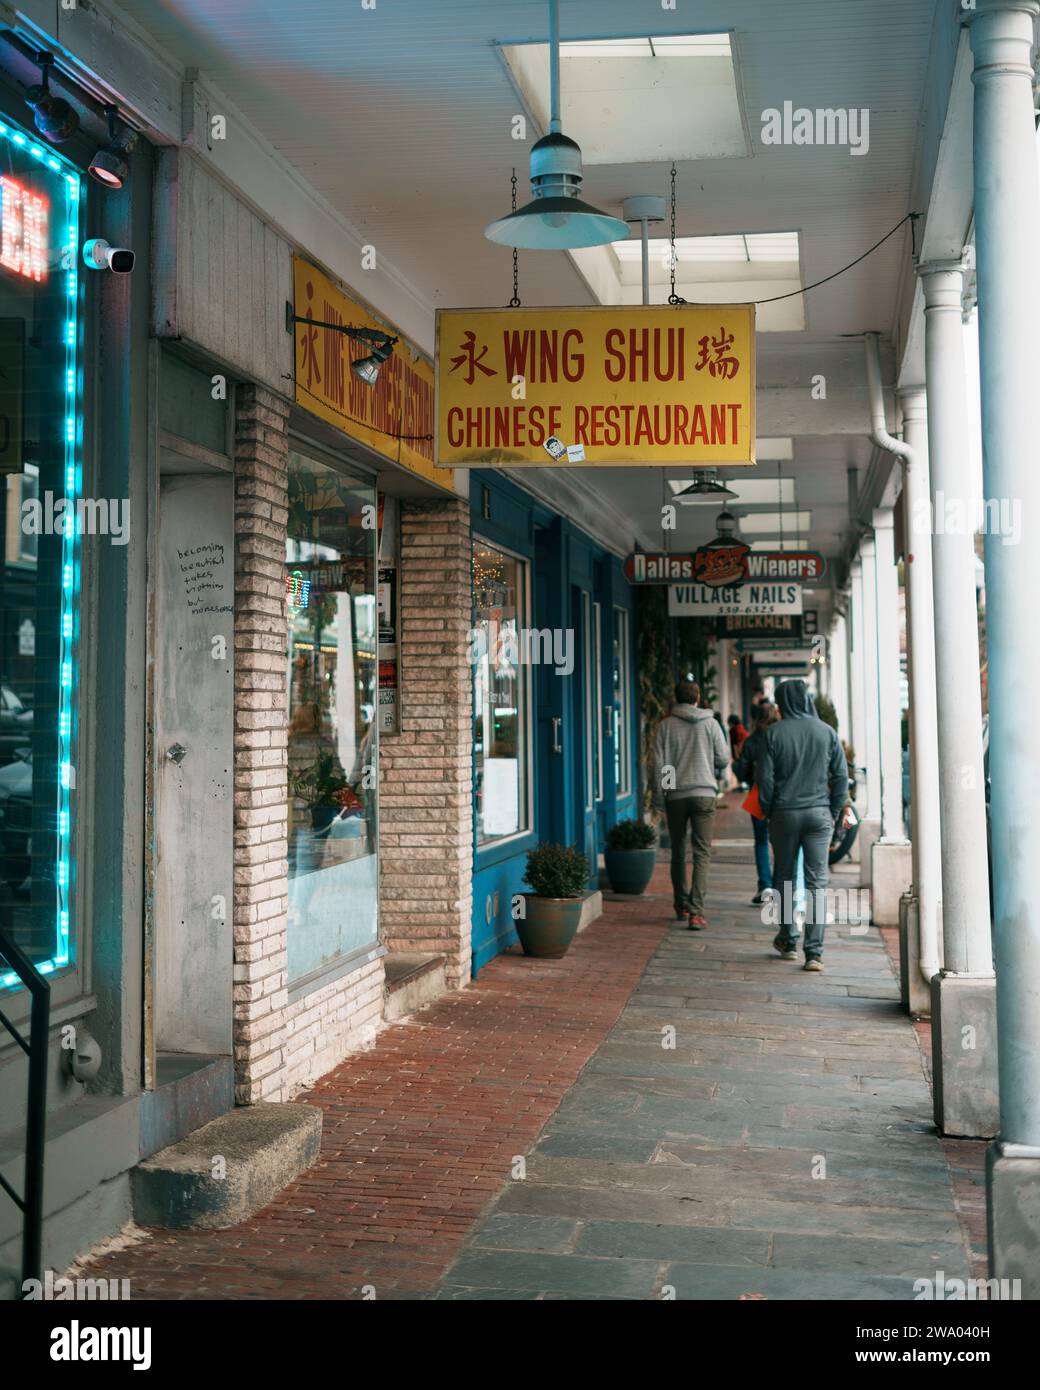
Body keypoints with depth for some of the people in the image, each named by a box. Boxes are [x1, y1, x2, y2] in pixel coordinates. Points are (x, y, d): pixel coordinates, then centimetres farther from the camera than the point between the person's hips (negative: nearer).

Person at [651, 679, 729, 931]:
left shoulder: (666, 725, 1)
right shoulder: (710, 723, 1)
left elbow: (657, 762, -2)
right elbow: (723, 760, 3)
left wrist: (658, 794, 7)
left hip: (675, 795, 1)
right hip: (704, 793, -1)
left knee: (678, 851, 15)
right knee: (702, 853, -2)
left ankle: (682, 905, 24)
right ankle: (696, 912, -13)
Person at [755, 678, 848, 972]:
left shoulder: (774, 734, -5)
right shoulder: (826, 731, 1)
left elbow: (764, 779, -5)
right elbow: (841, 775, 2)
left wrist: (769, 813, 8)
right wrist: (834, 813, 10)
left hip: (785, 814, -1)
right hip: (819, 814, 1)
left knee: (785, 878, 15)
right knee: (817, 881, 0)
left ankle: (787, 941, 25)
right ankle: (814, 952, -6)